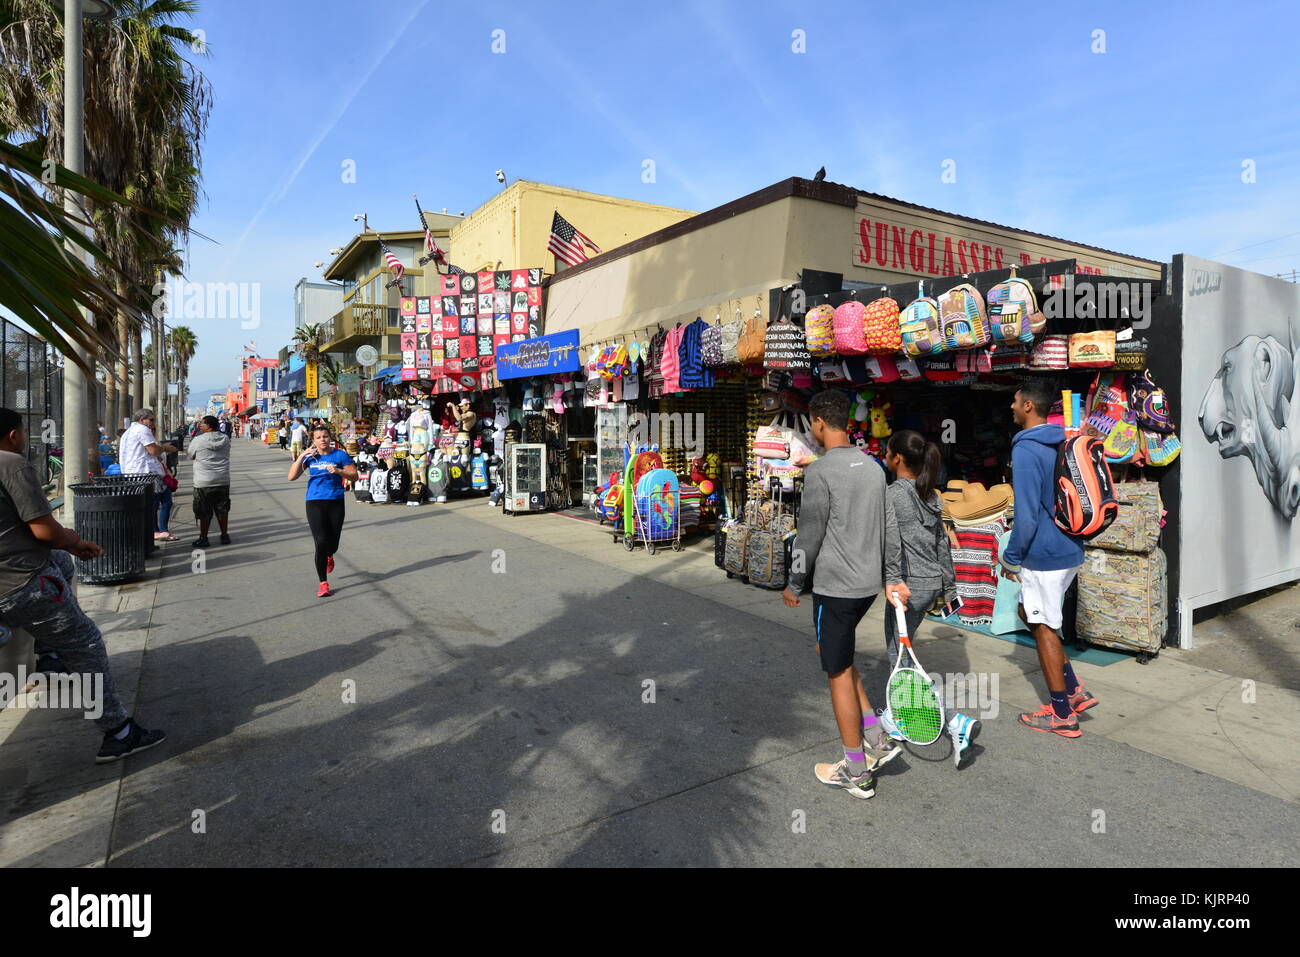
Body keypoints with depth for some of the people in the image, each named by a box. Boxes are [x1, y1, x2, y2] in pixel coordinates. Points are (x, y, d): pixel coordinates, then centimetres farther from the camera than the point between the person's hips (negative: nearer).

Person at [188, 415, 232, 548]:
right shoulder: (225, 439, 1)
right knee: (222, 510, 13)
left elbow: (191, 455, 2)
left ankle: (203, 538, 11)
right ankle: (225, 536, 19)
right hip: (223, 481, 4)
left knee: (204, 512, 5)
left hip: (204, 482, -4)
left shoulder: (198, 440, -12)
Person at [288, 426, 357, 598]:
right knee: (321, 542, -10)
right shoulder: (310, 456, 5)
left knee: (333, 544, 6)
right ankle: (323, 584, 0)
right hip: (315, 503, 0)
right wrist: (301, 456, -11)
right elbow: (291, 477, -3)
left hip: (336, 503, 0)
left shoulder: (340, 455, 0)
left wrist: (338, 471, -16)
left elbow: (354, 476, 1)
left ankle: (329, 557, 47)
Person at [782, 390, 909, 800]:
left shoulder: (820, 472, -17)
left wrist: (795, 585, -2)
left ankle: (856, 773, 18)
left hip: (835, 588, -8)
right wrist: (890, 580, 19)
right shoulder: (872, 467, 8)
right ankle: (877, 739, 23)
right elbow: (884, 529, 13)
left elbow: (809, 538, -15)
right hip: (867, 584, 8)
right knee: (834, 655, 24)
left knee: (839, 673, 4)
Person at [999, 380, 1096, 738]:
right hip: (1069, 549, 9)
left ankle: (1062, 714, 16)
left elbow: (1027, 517, -24)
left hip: (1044, 556, -9)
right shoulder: (1060, 443, 8)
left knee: (1044, 628, 4)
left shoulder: (1026, 451, -20)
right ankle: (1073, 690, 25)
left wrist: (1011, 558, -10)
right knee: (1028, 612, 22)